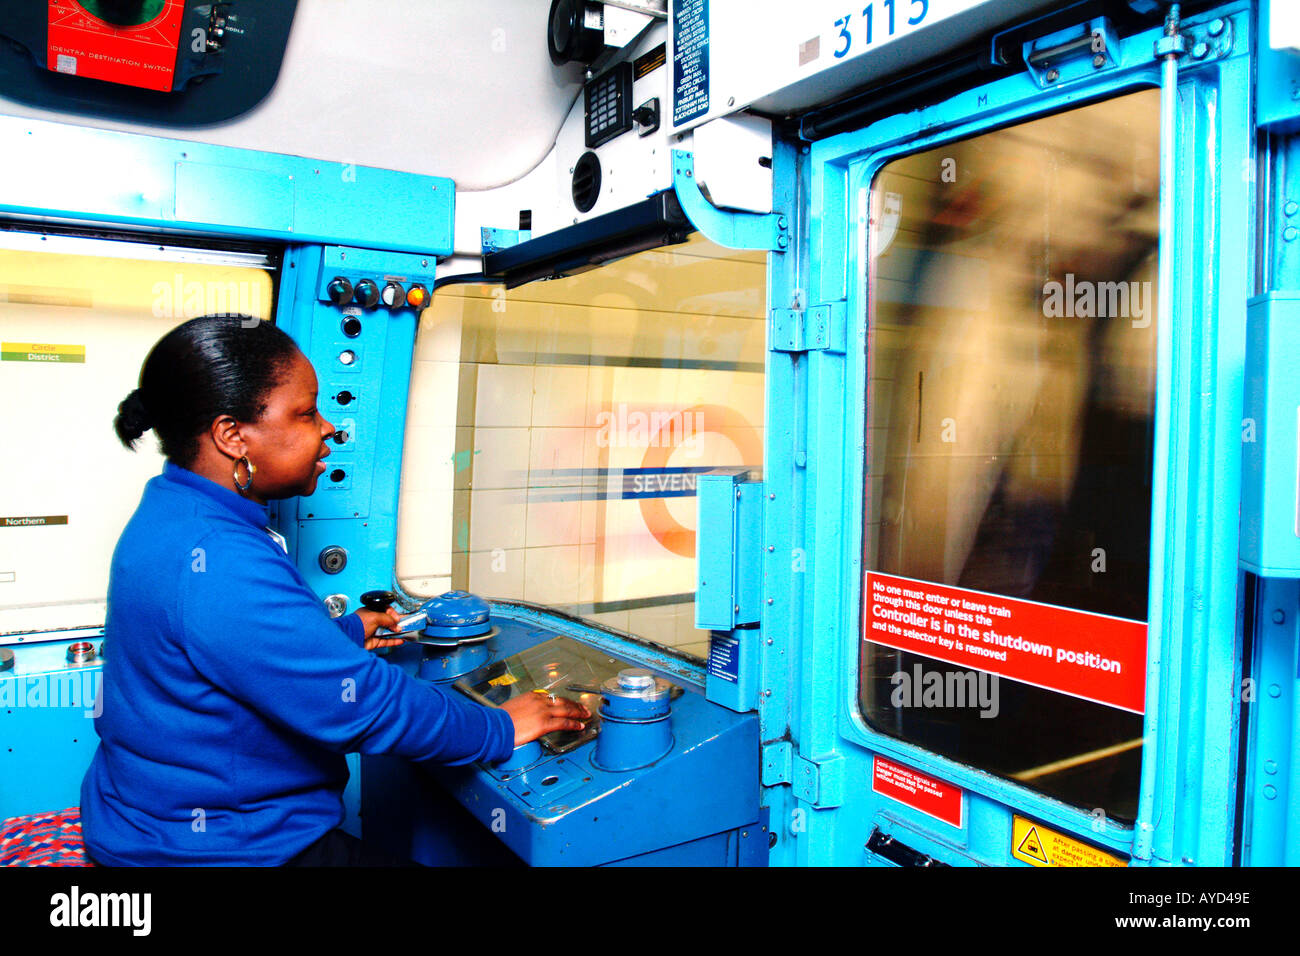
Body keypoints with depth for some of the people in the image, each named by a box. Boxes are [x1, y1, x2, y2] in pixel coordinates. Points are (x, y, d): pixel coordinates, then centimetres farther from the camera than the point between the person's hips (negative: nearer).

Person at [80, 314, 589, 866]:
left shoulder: (172, 512, 5)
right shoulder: (218, 566, -29)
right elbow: (363, 702, -26)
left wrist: (345, 632, 24)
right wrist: (498, 731, -15)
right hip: (222, 849, -10)